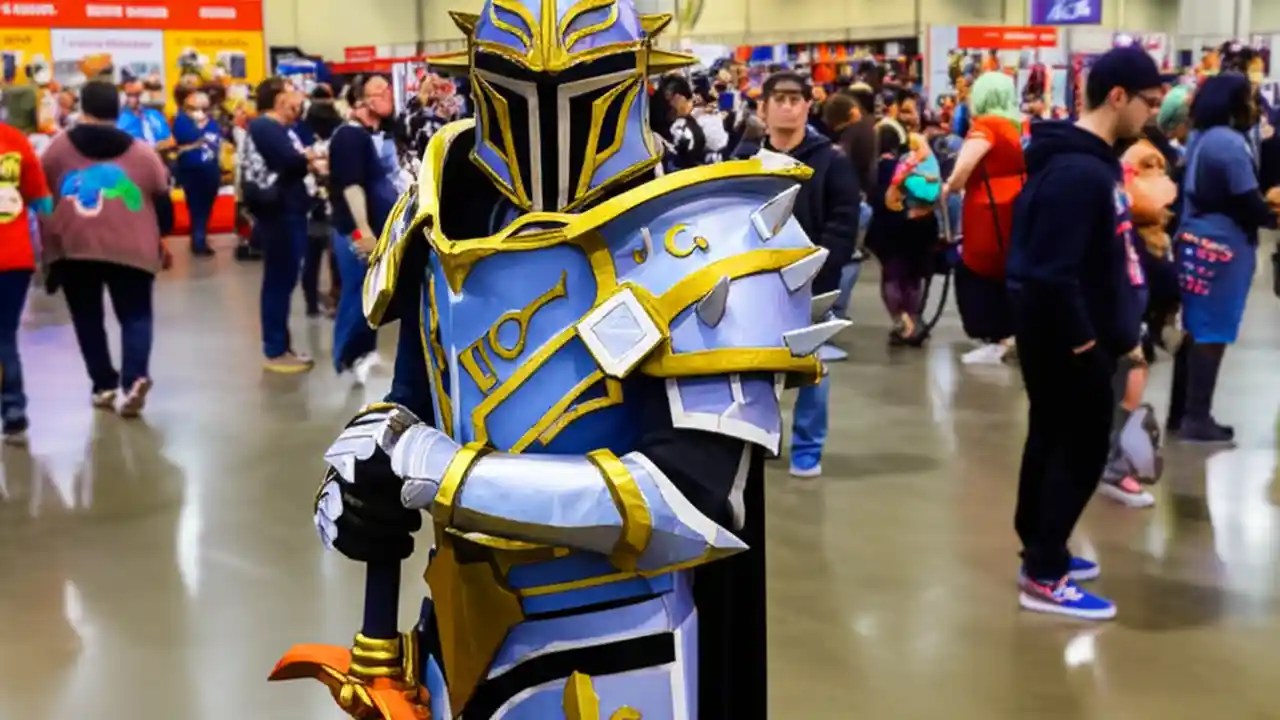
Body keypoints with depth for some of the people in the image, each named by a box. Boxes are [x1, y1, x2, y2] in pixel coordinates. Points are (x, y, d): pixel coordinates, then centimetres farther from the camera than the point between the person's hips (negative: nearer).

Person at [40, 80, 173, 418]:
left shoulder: (58, 148, 7)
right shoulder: (142, 152, 7)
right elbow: (162, 201, 8)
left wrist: (49, 242, 24)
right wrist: (162, 239, 24)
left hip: (72, 247, 1)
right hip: (130, 248, 0)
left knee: (87, 318, 15)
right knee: (135, 316, 7)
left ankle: (104, 384, 13)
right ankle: (135, 377, -14)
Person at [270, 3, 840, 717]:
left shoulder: (695, 249, -18)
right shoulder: (450, 228, 1)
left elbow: (699, 502, -25)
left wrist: (440, 472, -25)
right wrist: (358, 479, -7)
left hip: (615, 660, -5)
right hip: (463, 635, 5)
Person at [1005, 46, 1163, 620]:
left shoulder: (1092, 161, 9)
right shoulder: (1078, 171, -24)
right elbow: (1051, 274, -29)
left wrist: (1118, 327, 12)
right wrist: (1082, 340, -20)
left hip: (1075, 335, 10)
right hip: (1068, 341, -10)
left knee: (1054, 441, 18)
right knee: (1080, 450, -1)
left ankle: (1041, 551, 32)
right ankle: (1044, 578, 8)